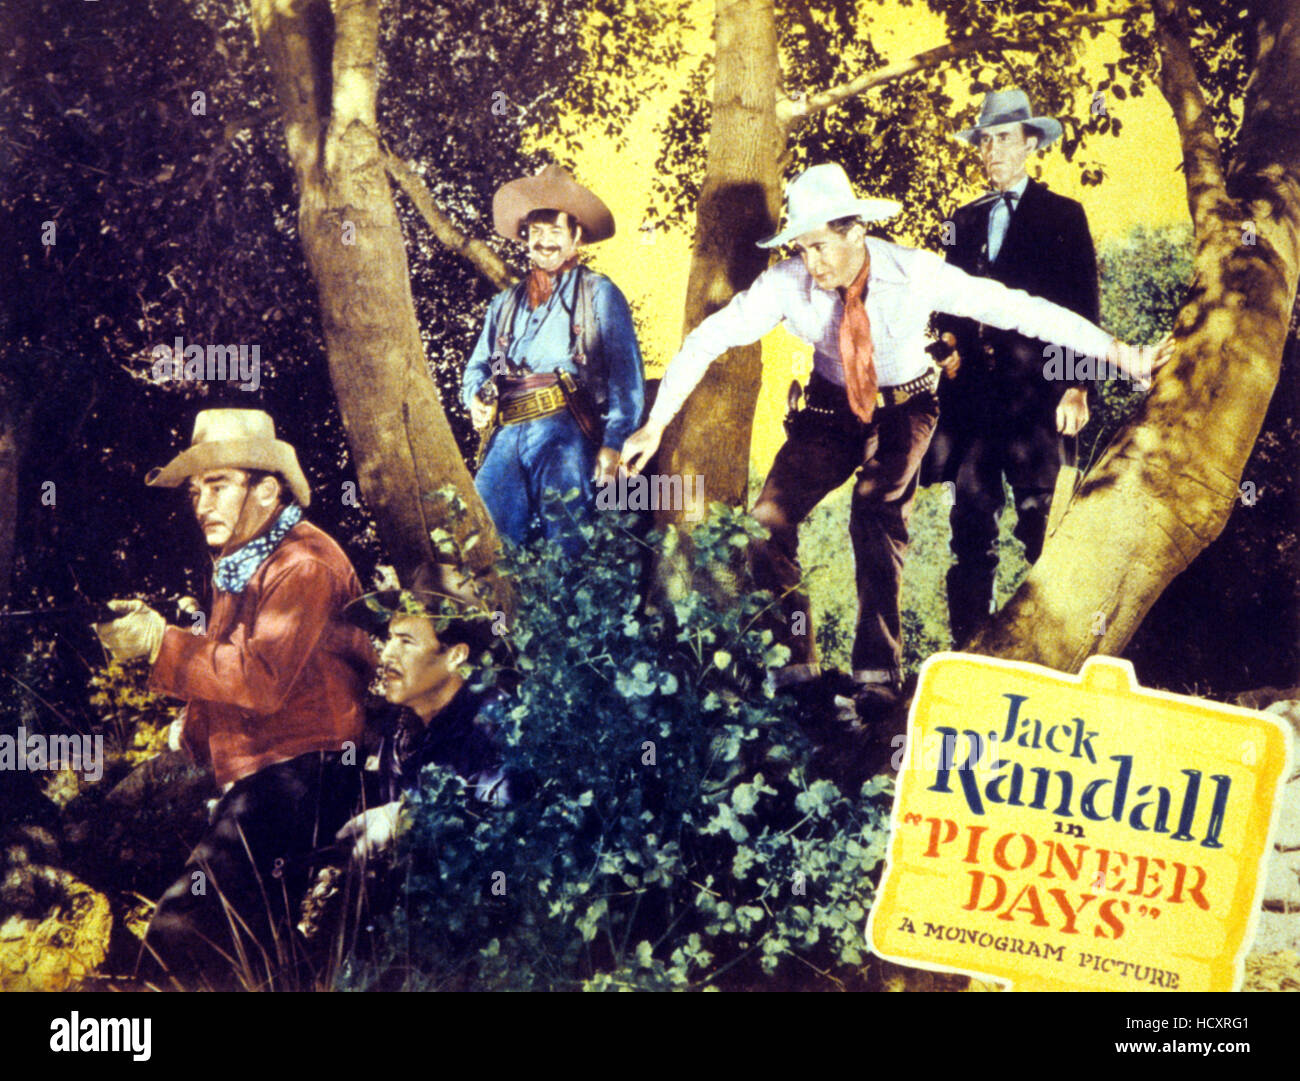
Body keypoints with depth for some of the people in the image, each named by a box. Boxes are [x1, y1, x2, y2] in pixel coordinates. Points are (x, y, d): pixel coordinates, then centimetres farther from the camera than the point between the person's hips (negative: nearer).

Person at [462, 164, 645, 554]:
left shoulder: (598, 294, 13)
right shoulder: (505, 303, 28)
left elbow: (625, 376, 3)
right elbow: (478, 364, 31)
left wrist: (614, 442, -10)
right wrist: (475, 397, 6)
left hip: (564, 433, -4)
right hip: (506, 435, 4)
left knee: (563, 544, -18)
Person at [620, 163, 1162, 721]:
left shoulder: (915, 274, -23)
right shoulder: (785, 284, -20)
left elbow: (1012, 307, -20)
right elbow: (707, 339, -14)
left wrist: (1109, 347, -19)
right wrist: (655, 425, -16)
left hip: (904, 407, -2)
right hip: (831, 407, 2)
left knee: (877, 517, -26)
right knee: (768, 520, -13)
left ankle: (877, 675, -16)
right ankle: (795, 664, 2)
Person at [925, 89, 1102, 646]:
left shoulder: (1063, 215, 7)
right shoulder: (966, 219, 19)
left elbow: (1082, 308, 1)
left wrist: (1076, 386, -9)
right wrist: (950, 343, 2)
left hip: (1034, 385, -4)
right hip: (971, 386, 4)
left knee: (1038, 513, -9)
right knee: (971, 515, 2)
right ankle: (968, 644, 7)